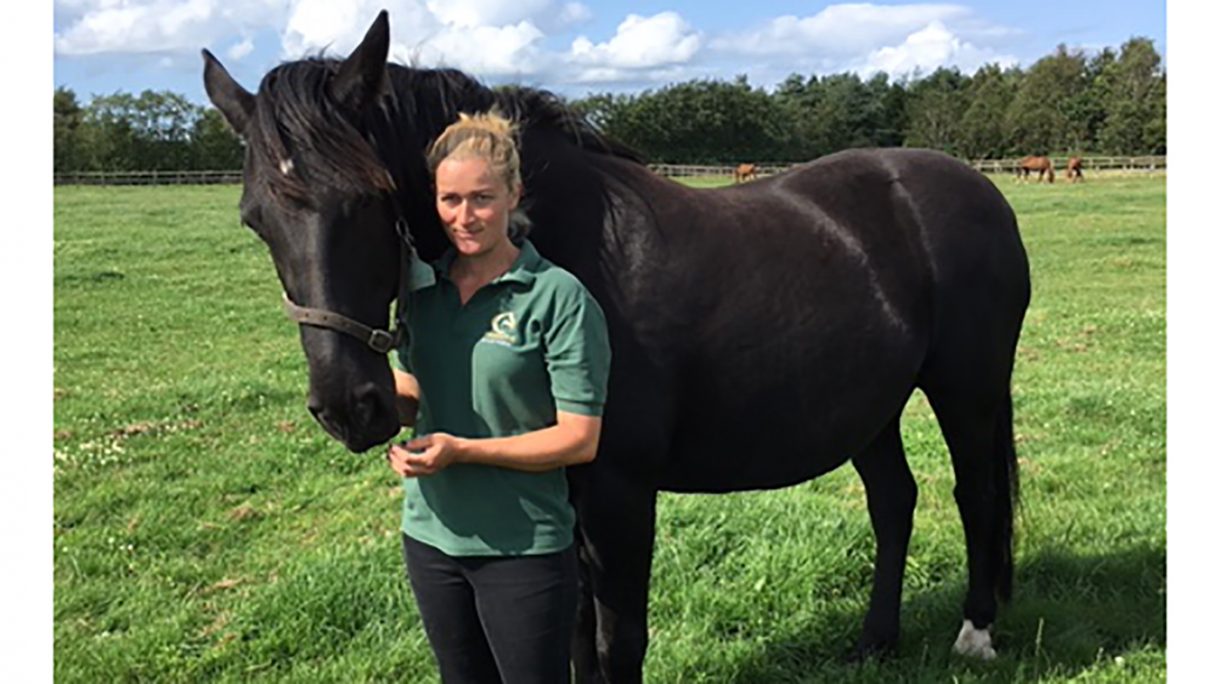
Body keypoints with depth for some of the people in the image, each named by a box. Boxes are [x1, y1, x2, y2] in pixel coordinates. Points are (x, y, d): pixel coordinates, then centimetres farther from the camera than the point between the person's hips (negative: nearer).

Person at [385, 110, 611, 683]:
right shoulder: (422, 287, 2)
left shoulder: (559, 297, -16)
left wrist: (463, 449, -25)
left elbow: (579, 439, -16)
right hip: (430, 534, 6)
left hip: (522, 546, -5)